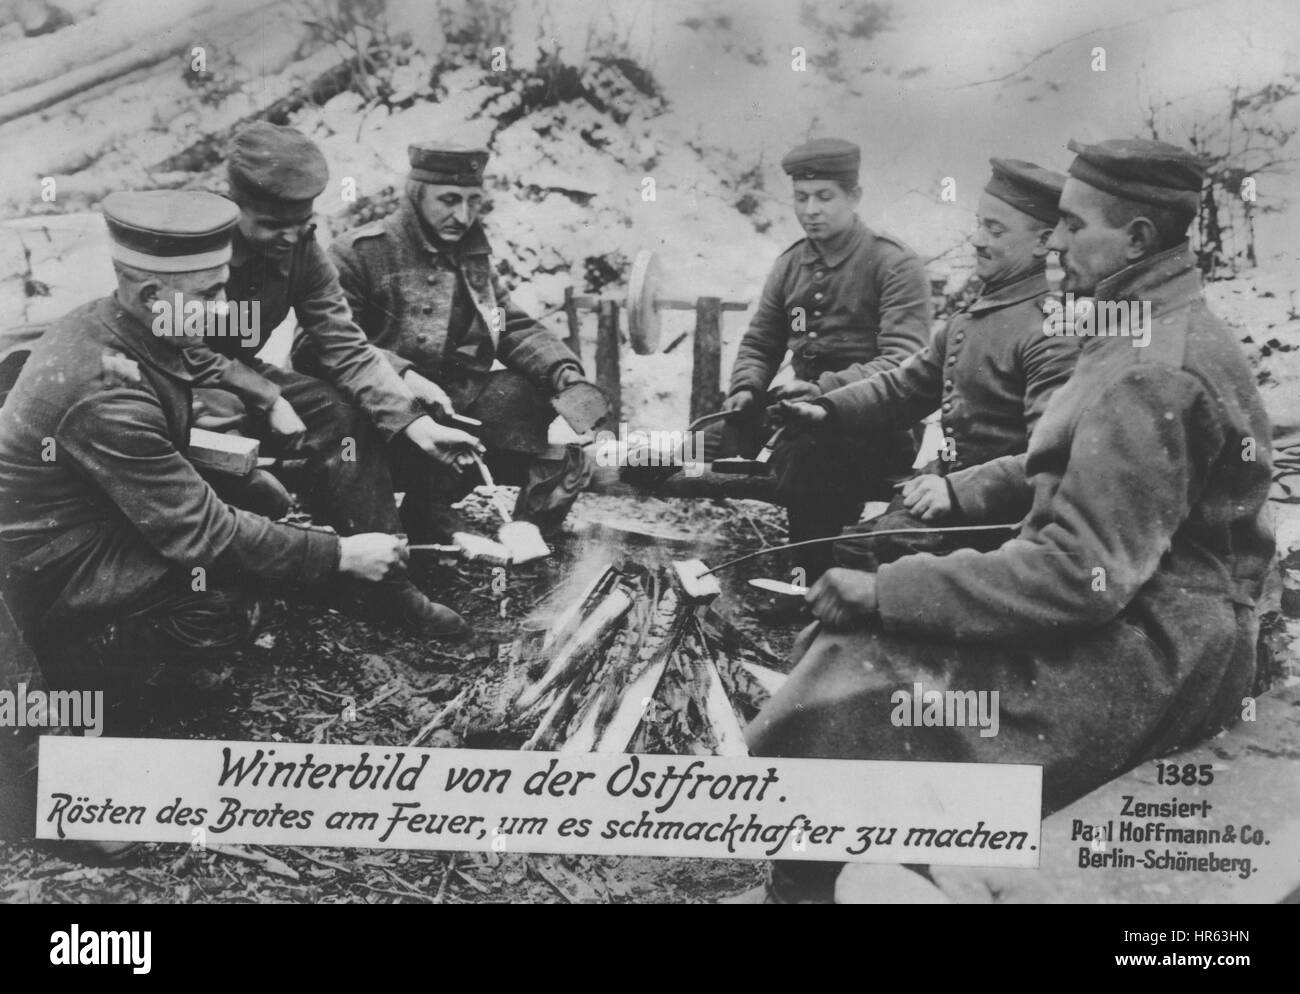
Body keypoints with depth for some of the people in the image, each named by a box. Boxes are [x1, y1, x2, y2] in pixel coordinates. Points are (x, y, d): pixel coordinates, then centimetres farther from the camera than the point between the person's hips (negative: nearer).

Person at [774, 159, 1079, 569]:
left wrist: (958, 490, -36)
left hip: (995, 516, -8)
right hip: (948, 481, 8)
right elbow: (904, 385, 18)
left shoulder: (1053, 333, -16)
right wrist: (826, 408, 1)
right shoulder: (972, 316, 14)